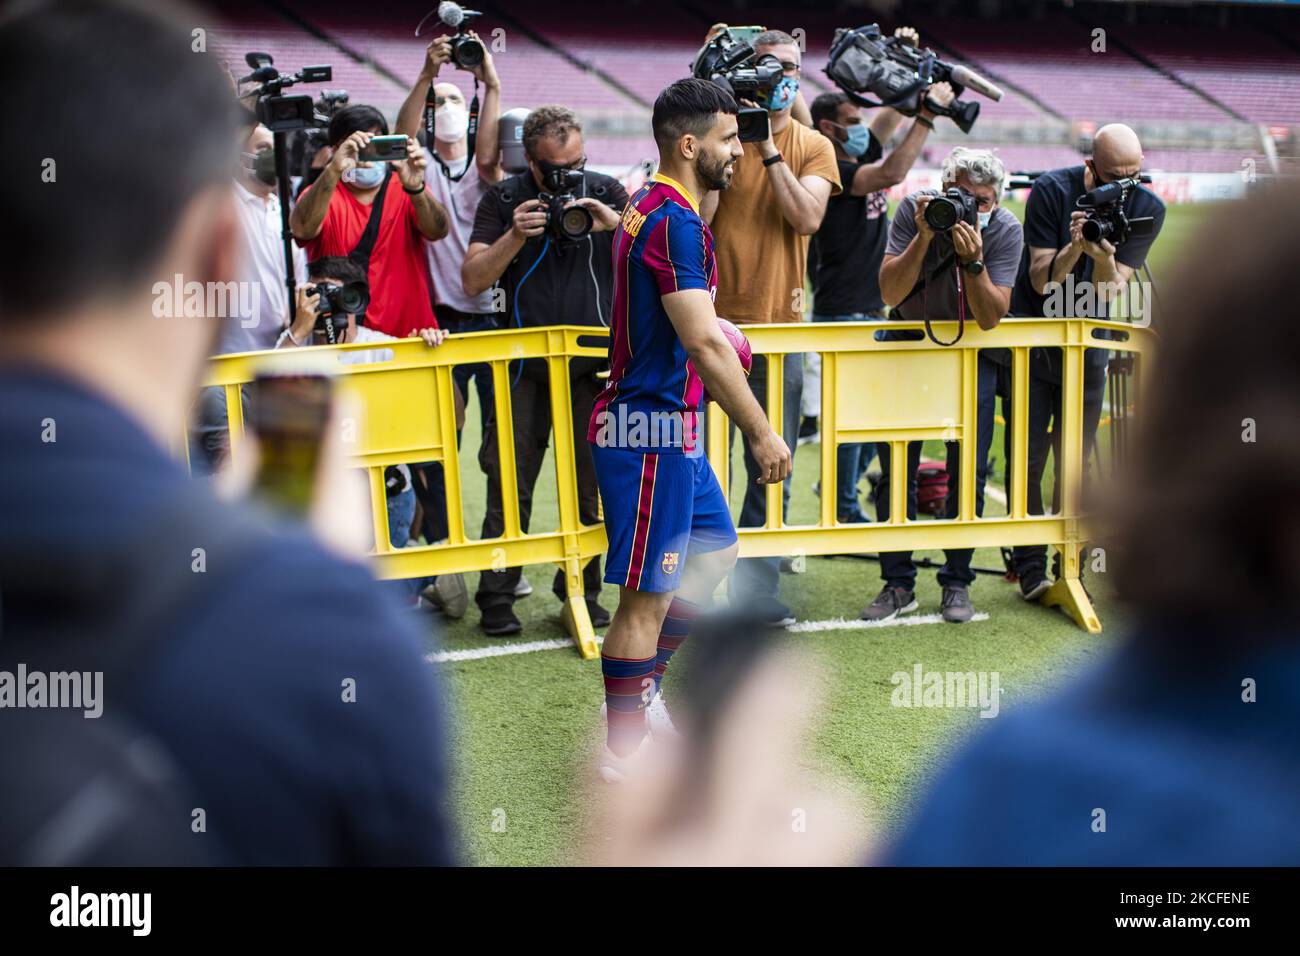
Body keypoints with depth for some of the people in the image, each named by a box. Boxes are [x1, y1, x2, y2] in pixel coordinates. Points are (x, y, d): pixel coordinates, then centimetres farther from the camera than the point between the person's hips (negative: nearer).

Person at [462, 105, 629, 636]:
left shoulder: (606, 193, 6)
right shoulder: (504, 200, 3)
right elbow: (473, 280, -3)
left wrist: (618, 224, -17)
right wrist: (515, 235, -17)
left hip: (595, 360, 1)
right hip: (525, 366, -1)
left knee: (591, 487, 5)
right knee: (509, 489, -2)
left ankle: (582, 592, 18)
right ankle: (496, 600, 6)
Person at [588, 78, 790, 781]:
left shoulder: (648, 208, 14)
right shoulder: (675, 221, -18)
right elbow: (703, 344, -24)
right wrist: (762, 433, -20)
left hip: (669, 425, 11)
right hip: (653, 428, -11)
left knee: (715, 550, 22)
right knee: (647, 595, -2)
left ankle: (641, 691, 28)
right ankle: (624, 751, 9)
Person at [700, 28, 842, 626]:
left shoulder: (813, 146, 7)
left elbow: (807, 217, -10)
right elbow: (697, 217, -9)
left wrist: (767, 148, -13)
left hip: (779, 326, 1)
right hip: (712, 322, -1)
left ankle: (757, 587, 15)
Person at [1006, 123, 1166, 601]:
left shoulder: (1146, 209, -6)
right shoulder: (1051, 191, -13)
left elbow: (1109, 295, -11)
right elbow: (1041, 280, -14)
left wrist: (1104, 256, -31)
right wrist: (1074, 246, -31)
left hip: (1087, 344, 2)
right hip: (1032, 341, -2)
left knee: (1076, 462, 3)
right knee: (1028, 459, -3)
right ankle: (1030, 565, 7)